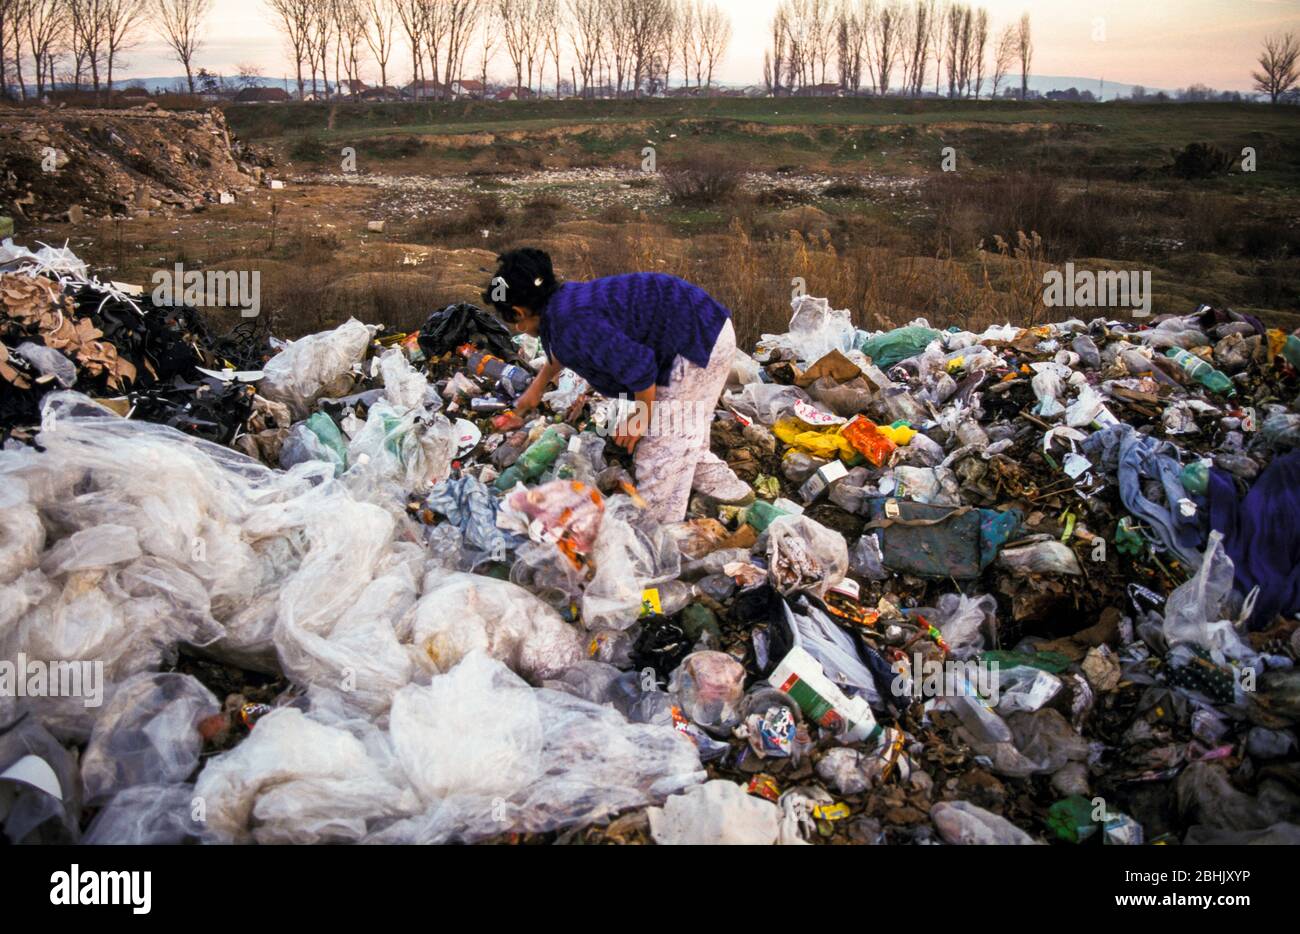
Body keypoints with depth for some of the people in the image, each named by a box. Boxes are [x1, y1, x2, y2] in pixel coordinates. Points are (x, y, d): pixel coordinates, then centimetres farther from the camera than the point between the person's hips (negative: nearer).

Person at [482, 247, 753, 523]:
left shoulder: (572, 324, -24)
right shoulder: (564, 299, 10)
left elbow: (638, 366, -27)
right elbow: (560, 353, 34)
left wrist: (642, 418, -9)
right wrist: (537, 387, 50)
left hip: (699, 343, -10)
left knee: (662, 449, -5)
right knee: (681, 434, 24)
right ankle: (726, 488, 38)